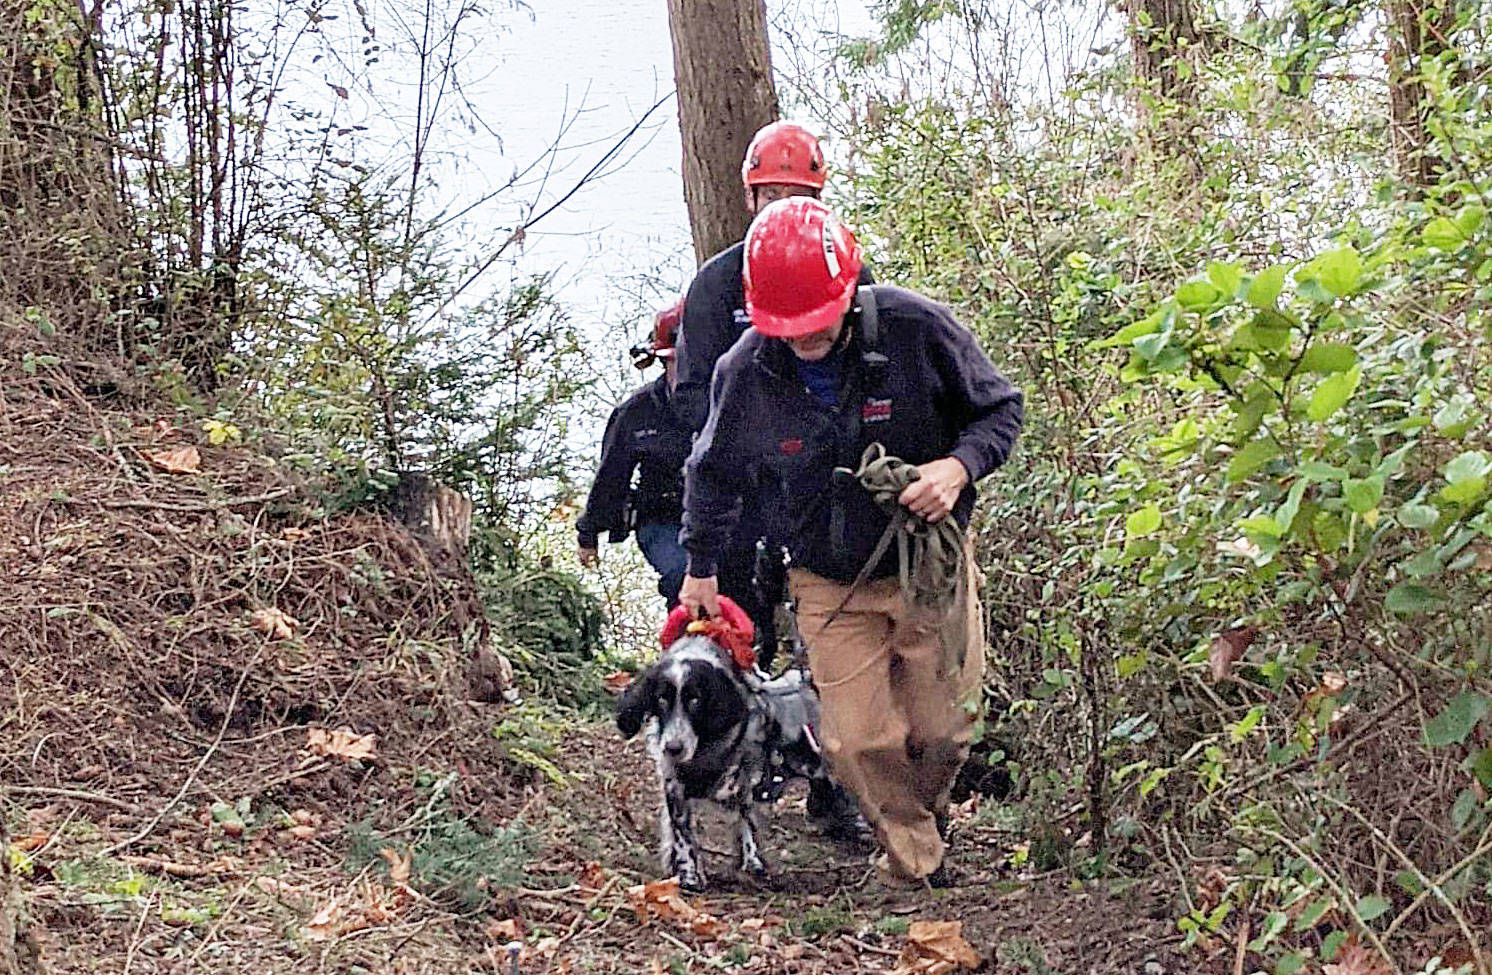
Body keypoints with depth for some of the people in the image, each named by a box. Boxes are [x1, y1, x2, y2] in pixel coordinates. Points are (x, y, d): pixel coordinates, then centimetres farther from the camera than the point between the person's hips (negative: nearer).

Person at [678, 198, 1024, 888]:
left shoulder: (916, 329, -19)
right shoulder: (745, 372, -13)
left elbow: (1001, 409, -4)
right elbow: (712, 471, 8)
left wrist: (959, 467, -24)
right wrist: (701, 567, 14)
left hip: (929, 564, 0)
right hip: (831, 584, 1)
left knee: (943, 731, 5)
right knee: (859, 741, -7)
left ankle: (920, 813, 38)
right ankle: (916, 861, 15)